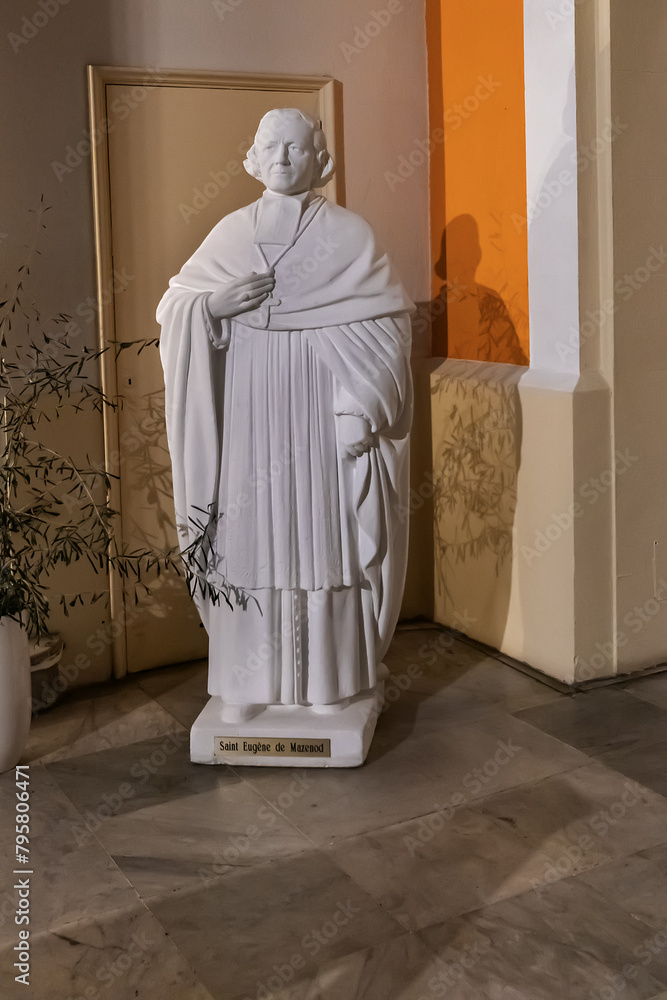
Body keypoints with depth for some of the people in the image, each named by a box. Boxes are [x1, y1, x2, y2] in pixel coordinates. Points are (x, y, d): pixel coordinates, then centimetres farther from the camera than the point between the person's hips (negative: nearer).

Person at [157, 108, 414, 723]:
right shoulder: (231, 233, 11)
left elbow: (386, 321, -2)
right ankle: (247, 683, 12)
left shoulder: (350, 234, 4)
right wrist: (212, 305, -10)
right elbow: (173, 308, 13)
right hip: (247, 414, 2)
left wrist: (361, 407, -12)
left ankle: (331, 680, 13)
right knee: (248, 538, 1)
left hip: (321, 413, -2)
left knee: (325, 535, 0)